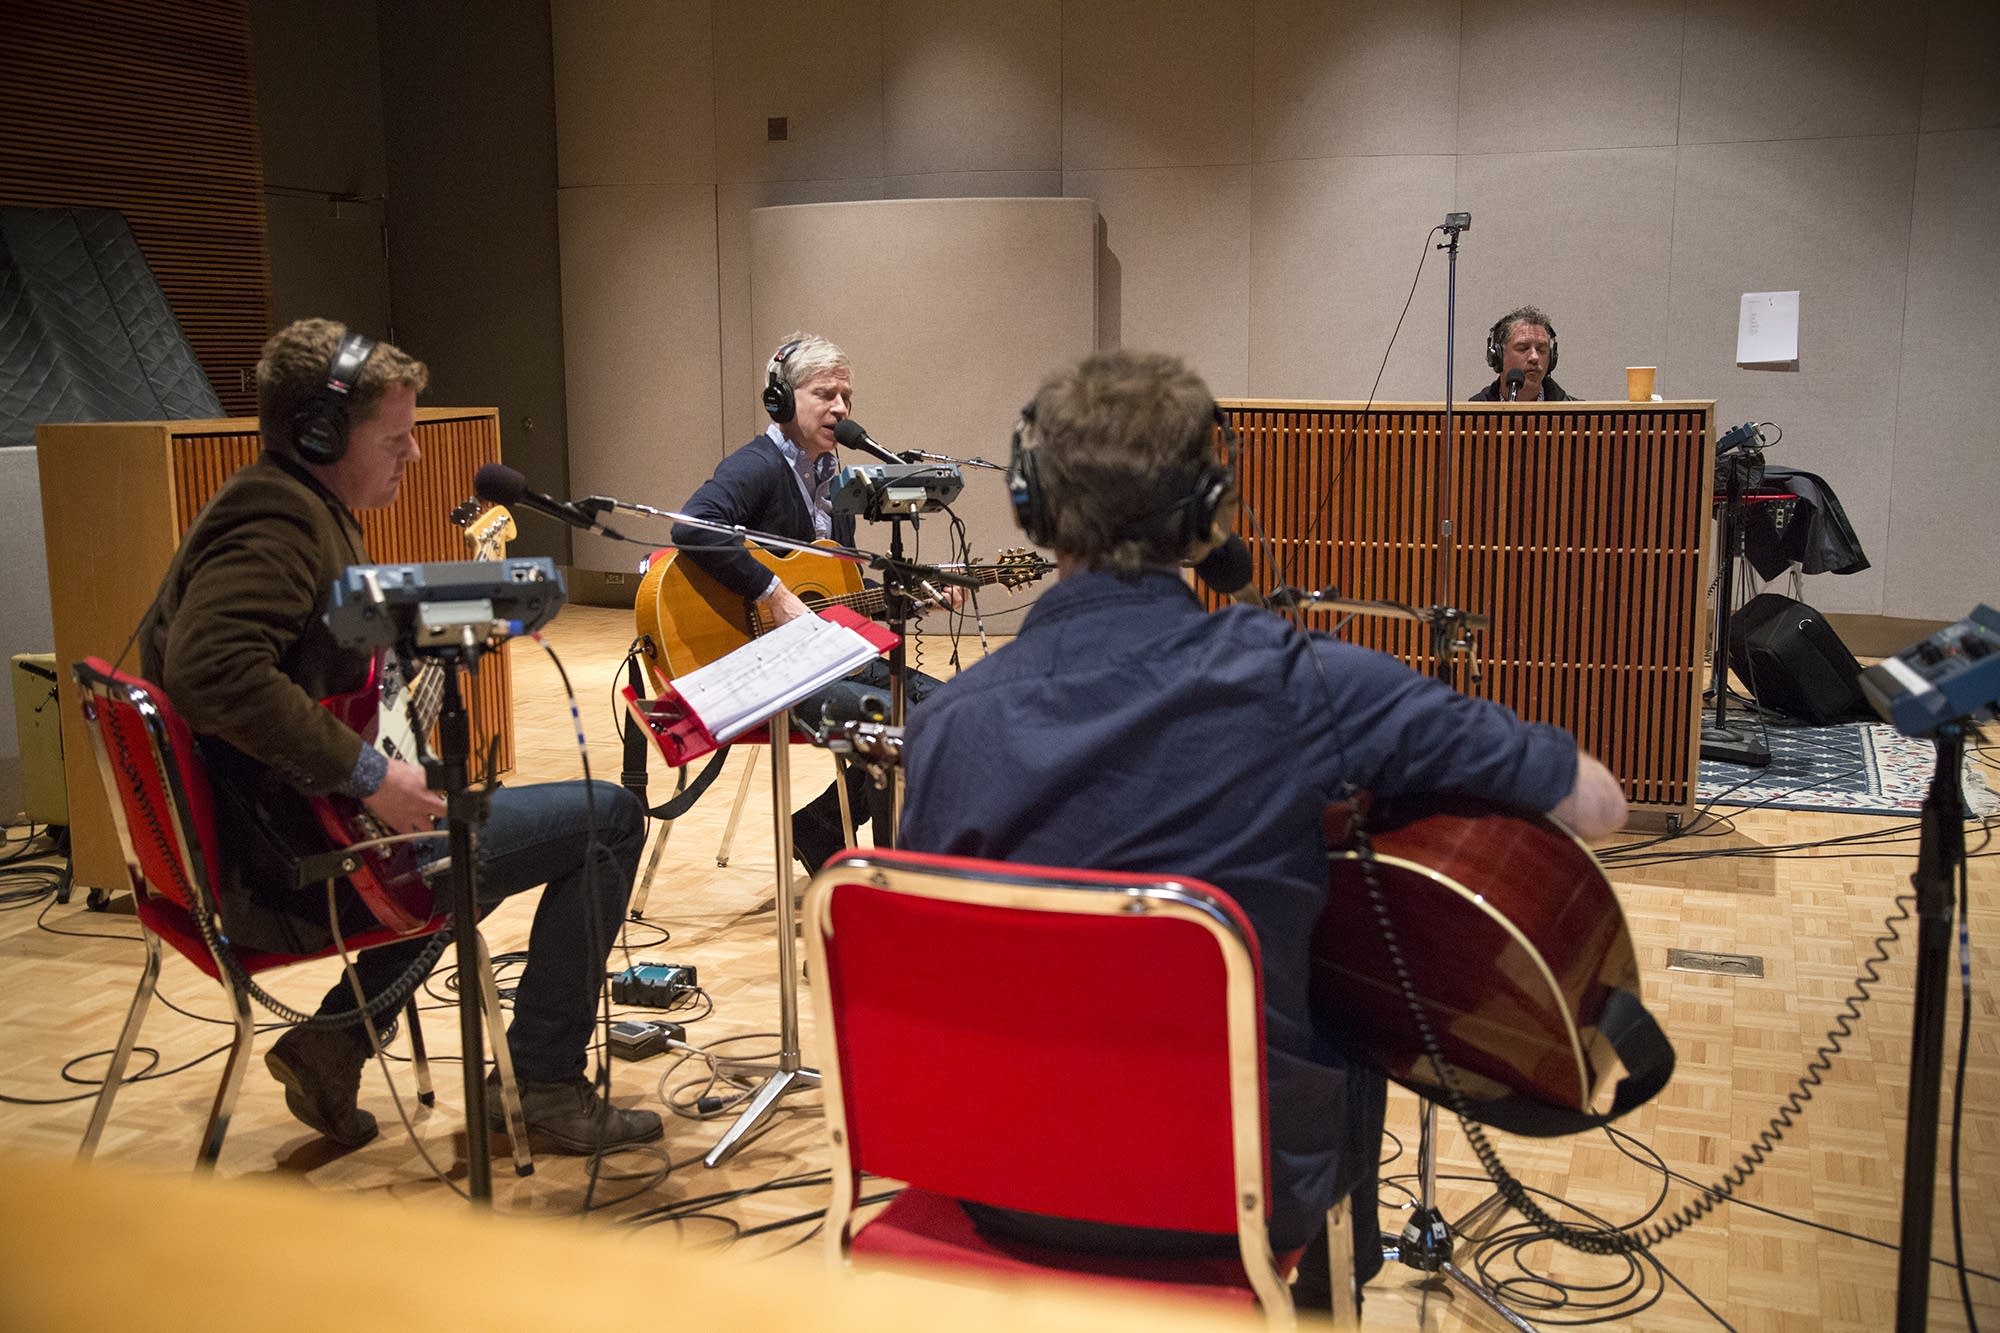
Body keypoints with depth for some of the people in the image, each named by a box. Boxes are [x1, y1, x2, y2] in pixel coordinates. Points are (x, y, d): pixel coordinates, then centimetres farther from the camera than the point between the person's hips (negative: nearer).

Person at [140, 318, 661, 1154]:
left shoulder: (302, 511, 15)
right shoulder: (279, 522, -18)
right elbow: (213, 672, -35)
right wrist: (367, 773, -28)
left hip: (259, 847, 11)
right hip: (299, 865, -11)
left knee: (479, 818, 37)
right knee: (608, 816, -8)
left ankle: (333, 1044, 25)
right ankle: (548, 1085, 2)